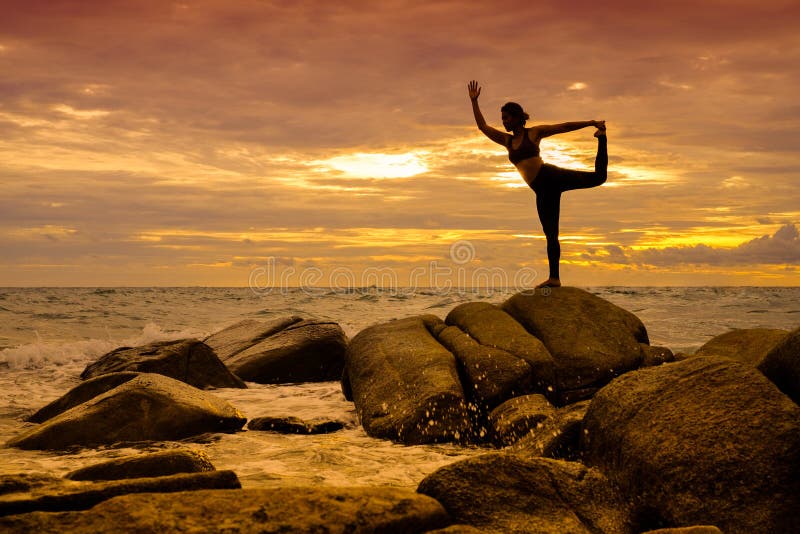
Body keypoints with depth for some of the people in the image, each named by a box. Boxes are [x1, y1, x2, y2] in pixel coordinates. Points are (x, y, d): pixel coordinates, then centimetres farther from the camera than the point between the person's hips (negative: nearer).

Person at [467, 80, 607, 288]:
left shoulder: (534, 132, 6)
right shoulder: (507, 140, 19)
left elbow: (564, 127, 4)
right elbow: (483, 126, 19)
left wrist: (590, 123, -1)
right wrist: (474, 101, 13)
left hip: (552, 177, -4)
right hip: (542, 190, 4)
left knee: (597, 177, -21)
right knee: (550, 234, 2)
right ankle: (554, 278, 2)